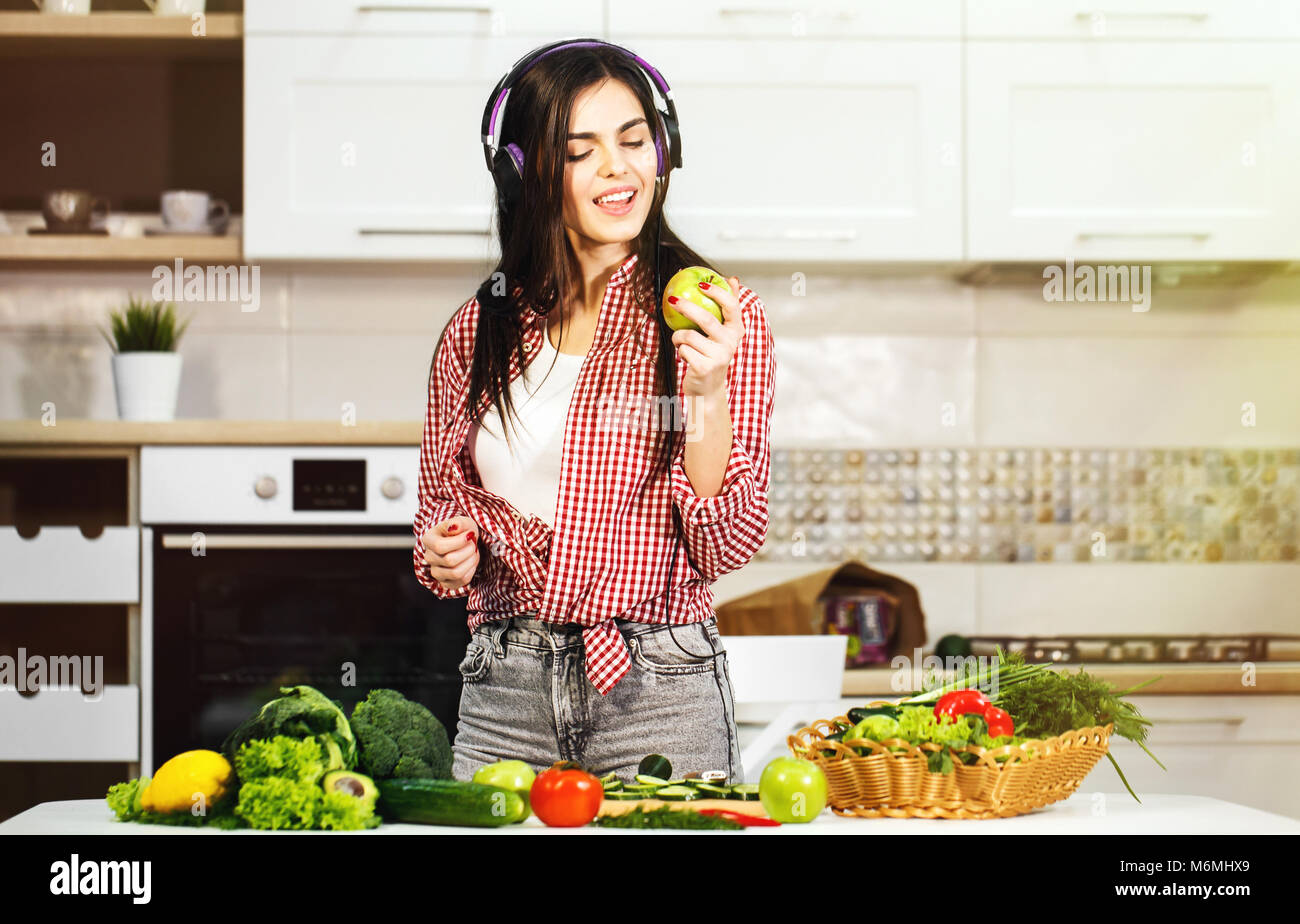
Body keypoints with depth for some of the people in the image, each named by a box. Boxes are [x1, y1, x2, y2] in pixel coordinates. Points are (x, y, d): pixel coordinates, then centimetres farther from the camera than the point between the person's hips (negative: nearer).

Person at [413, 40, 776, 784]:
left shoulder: (719, 320, -3)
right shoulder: (479, 331, 6)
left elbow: (727, 544, -6)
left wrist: (707, 393, -19)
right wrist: (447, 554, -3)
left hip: (659, 694, -2)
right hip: (505, 693, 3)